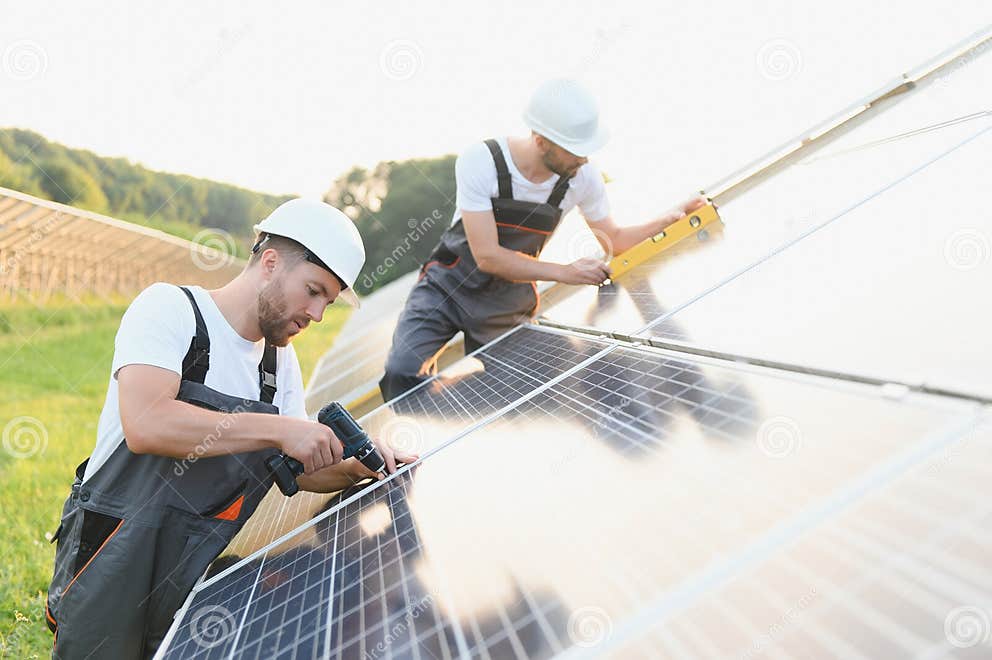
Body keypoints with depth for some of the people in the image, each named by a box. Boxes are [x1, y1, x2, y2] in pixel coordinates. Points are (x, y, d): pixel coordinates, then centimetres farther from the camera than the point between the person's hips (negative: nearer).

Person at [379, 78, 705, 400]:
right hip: (445, 289, -3)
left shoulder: (583, 177, -13)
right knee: (403, 373, -21)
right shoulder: (480, 162, -25)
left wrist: (667, 219, -13)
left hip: (509, 307, 3)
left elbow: (614, 240, 3)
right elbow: (488, 257, -27)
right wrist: (565, 272, -30)